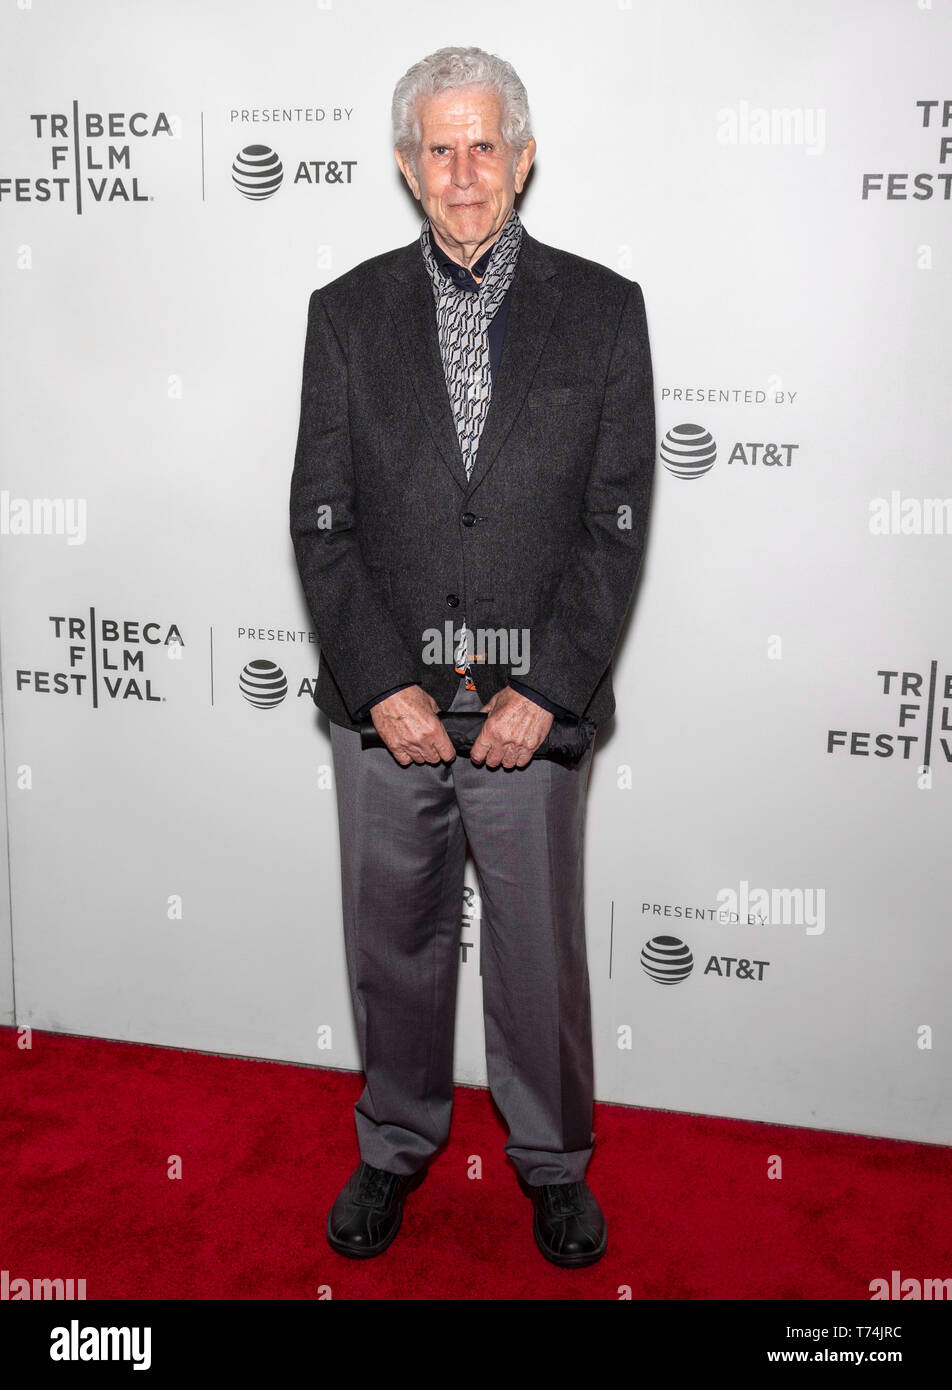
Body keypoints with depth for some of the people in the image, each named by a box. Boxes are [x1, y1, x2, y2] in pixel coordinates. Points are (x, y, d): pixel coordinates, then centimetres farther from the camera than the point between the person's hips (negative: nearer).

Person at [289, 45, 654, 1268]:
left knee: (540, 952, 12)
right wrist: (384, 685, -10)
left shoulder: (602, 310, 1)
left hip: (534, 707, -1)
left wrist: (543, 691, -12)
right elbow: (321, 521, 0)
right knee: (393, 946, 16)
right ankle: (397, 1144, 40)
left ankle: (552, 1159, 37)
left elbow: (617, 522, -4)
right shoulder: (348, 313, 4)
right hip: (385, 707, 1)